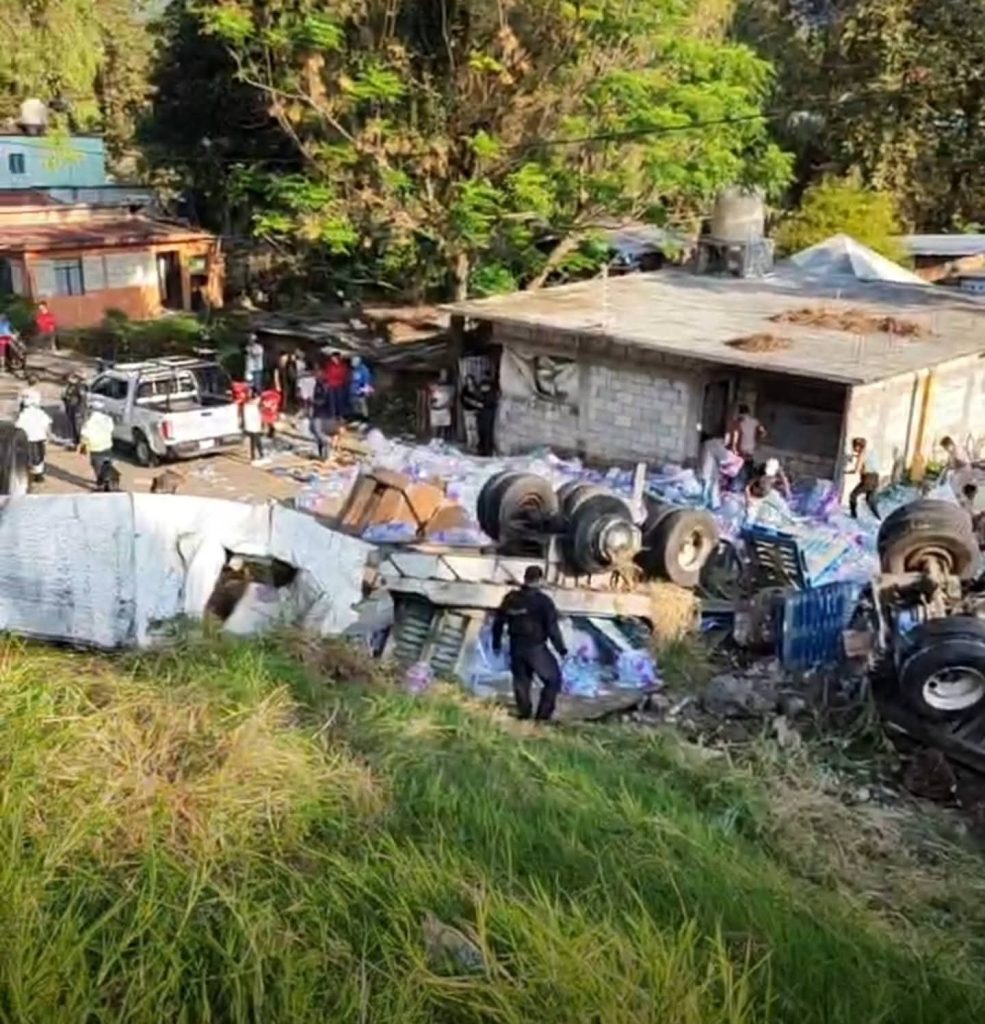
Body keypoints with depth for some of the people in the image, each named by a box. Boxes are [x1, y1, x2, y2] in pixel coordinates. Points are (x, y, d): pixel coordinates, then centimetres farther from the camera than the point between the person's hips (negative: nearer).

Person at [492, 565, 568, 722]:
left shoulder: (511, 599, 1)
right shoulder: (543, 601, -13)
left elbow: (498, 622, 9)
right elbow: (552, 628, -13)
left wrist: (496, 643, 22)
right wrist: (561, 649, -3)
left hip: (516, 648, 5)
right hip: (536, 648, -5)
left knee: (521, 681, 18)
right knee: (553, 679, 9)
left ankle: (524, 715, 24)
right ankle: (542, 716, 5)